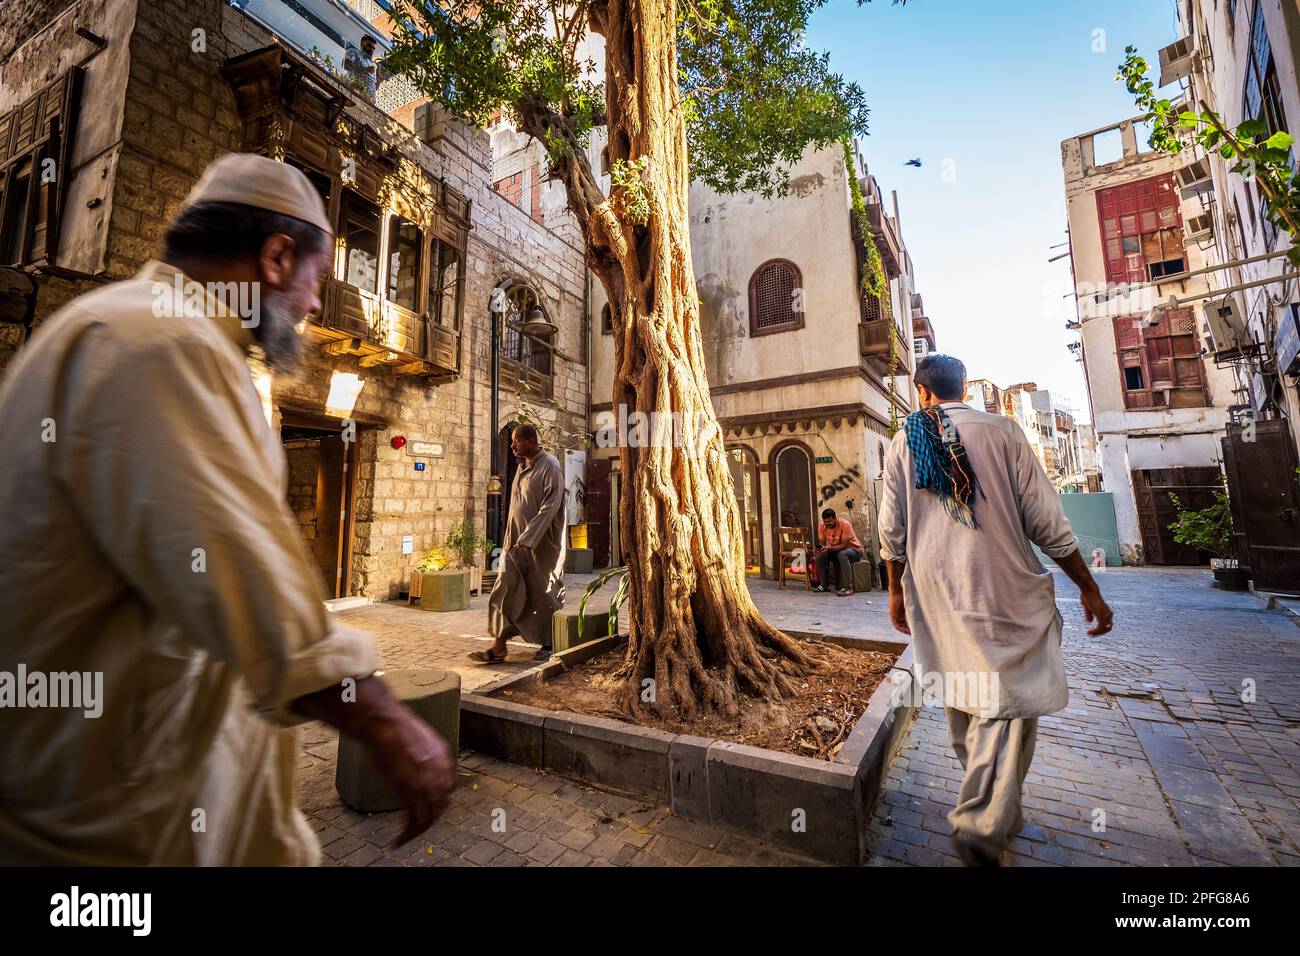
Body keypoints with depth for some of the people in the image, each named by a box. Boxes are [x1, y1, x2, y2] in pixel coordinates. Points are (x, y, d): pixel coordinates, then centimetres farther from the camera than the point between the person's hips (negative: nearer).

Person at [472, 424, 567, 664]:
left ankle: (549, 644, 23)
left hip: (542, 544, -7)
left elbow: (550, 507, -22)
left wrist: (528, 537, -25)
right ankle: (499, 646, 8)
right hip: (516, 542, 7)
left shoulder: (550, 467, -14)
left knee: (545, 594, 6)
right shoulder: (523, 466, 11)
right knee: (505, 590, 2)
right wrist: (513, 538, 15)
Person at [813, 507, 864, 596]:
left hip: (854, 549, -5)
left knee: (842, 554, -37)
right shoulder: (822, 526, -10)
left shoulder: (845, 525, -26)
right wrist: (819, 549, -33)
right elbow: (821, 543, -9)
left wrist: (829, 548, -43)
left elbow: (844, 546, -30)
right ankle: (824, 585, -7)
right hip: (836, 550, 6)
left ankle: (848, 588, -35)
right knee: (821, 555, -19)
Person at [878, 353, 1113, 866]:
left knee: (964, 696, 17)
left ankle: (994, 809, 37)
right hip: (1002, 590, -3)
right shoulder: (1001, 431, -5)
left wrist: (896, 591, 15)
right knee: (1009, 698, 6)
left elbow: (892, 529, 3)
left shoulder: (904, 442, 2)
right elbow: (1047, 522, -5)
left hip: (935, 593, 4)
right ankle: (985, 822, 2)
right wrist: (1089, 589, 6)